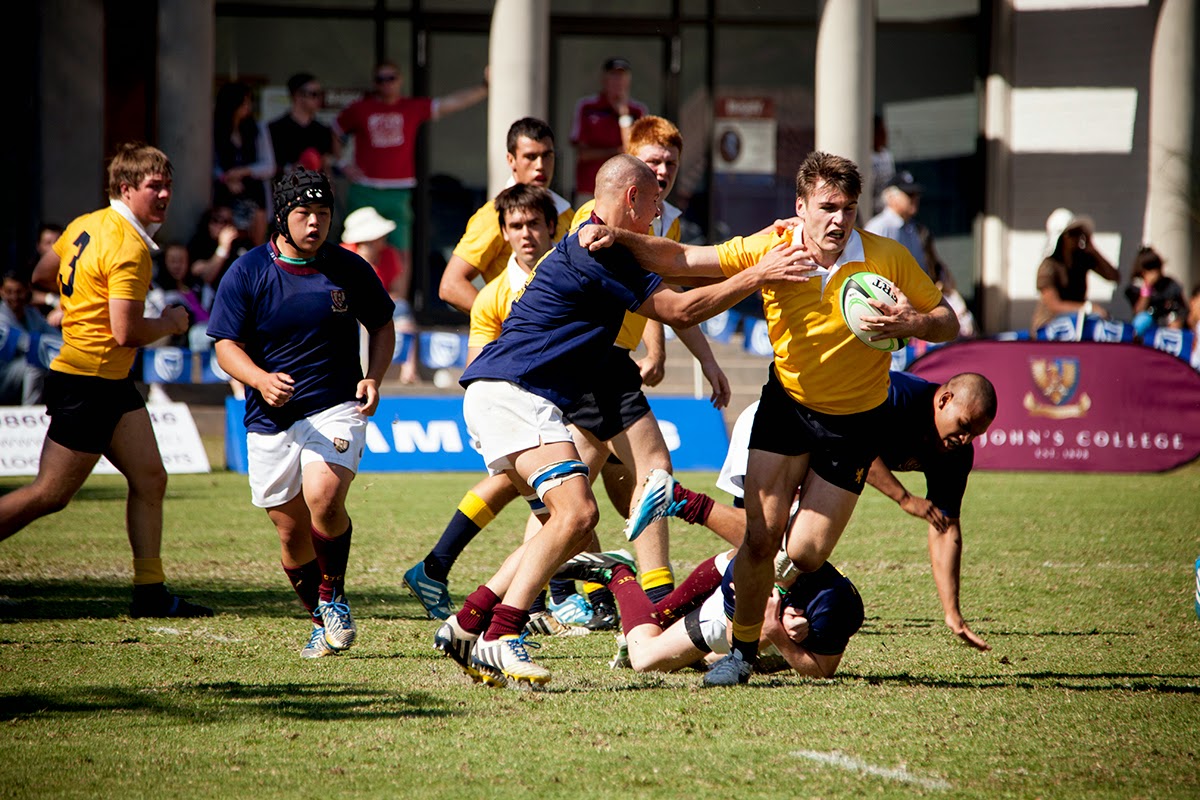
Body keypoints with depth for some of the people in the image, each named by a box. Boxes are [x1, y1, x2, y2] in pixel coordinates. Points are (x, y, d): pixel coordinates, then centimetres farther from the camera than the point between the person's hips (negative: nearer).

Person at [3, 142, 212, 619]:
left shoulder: (86, 226, 8)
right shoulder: (128, 249, -20)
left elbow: (41, 275, 21)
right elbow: (127, 333, -24)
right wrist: (171, 324, -6)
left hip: (112, 383, 10)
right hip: (88, 383, -10)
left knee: (150, 479, 7)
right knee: (50, 495, -4)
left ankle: (150, 592, 8)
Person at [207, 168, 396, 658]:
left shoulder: (349, 269, 0)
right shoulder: (247, 273, -3)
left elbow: (382, 325, 15)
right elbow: (226, 344, -3)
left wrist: (373, 379, -3)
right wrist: (261, 380, -23)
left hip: (336, 410, -1)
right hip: (271, 419, 2)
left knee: (323, 498, -26)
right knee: (292, 531, 6)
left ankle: (334, 596, -2)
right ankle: (320, 621, 28)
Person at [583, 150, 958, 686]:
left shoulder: (888, 259, -14)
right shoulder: (771, 250, -12)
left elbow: (947, 323, -6)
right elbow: (678, 259, -10)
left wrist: (913, 323, -28)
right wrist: (618, 237, -25)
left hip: (855, 421, -1)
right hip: (787, 404, 1)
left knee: (805, 556, -6)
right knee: (761, 537, -11)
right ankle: (742, 648, 8)